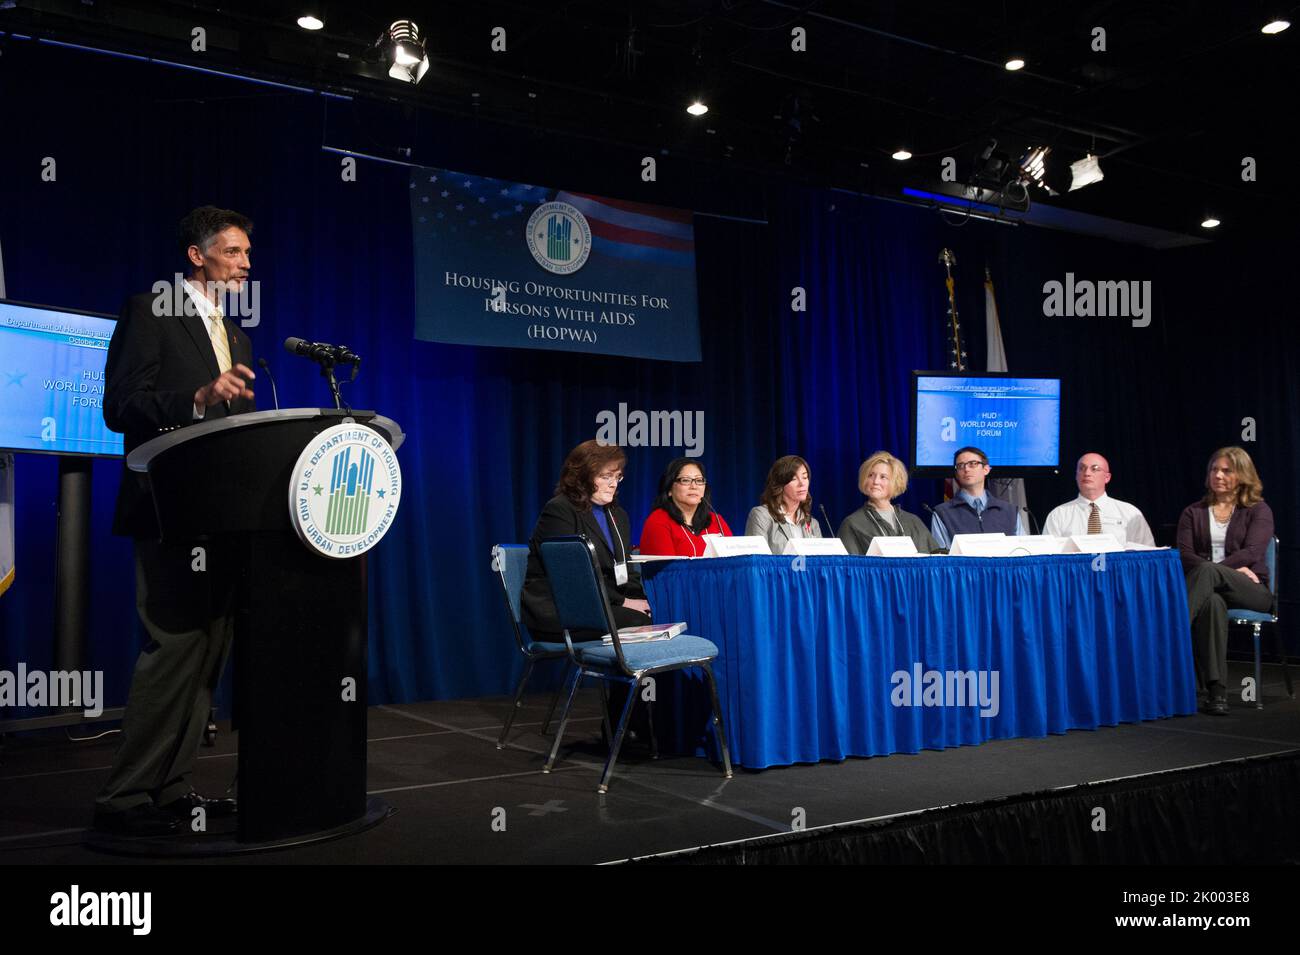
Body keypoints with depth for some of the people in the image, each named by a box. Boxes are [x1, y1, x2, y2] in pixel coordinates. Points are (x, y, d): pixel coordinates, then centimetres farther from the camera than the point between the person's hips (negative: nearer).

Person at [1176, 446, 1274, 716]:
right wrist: (1233, 568, -12)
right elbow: (1184, 556, 2)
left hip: (1251, 591, -1)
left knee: (1206, 571, -37)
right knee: (1213, 603, -40)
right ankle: (1216, 691, -45)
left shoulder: (1258, 511, 11)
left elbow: (1252, 553, -6)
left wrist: (1214, 568, -17)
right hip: (1210, 589, 1)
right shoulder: (1193, 513, 17)